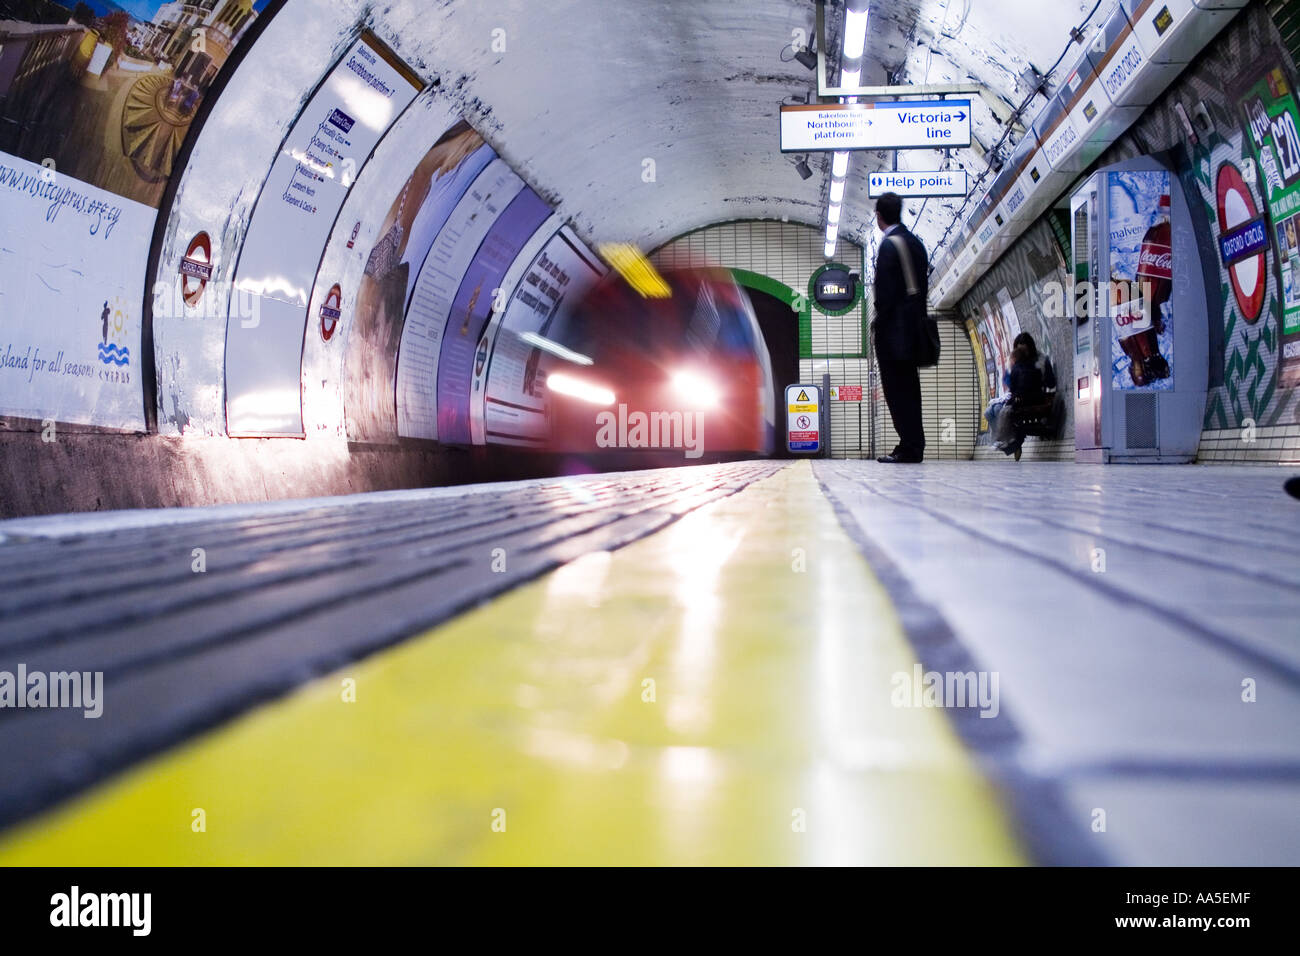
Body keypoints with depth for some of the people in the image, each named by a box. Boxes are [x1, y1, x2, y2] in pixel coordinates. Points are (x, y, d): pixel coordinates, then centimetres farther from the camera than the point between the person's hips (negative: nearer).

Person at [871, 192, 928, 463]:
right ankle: (913, 446, 16)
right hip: (913, 326, 9)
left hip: (893, 329, -9)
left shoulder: (889, 245, -12)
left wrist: (878, 324, -10)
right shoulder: (916, 243, 14)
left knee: (896, 388, -7)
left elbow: (885, 291, -16)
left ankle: (909, 448, -8)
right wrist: (917, 321, 17)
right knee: (909, 387, 12)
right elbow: (921, 287, 15)